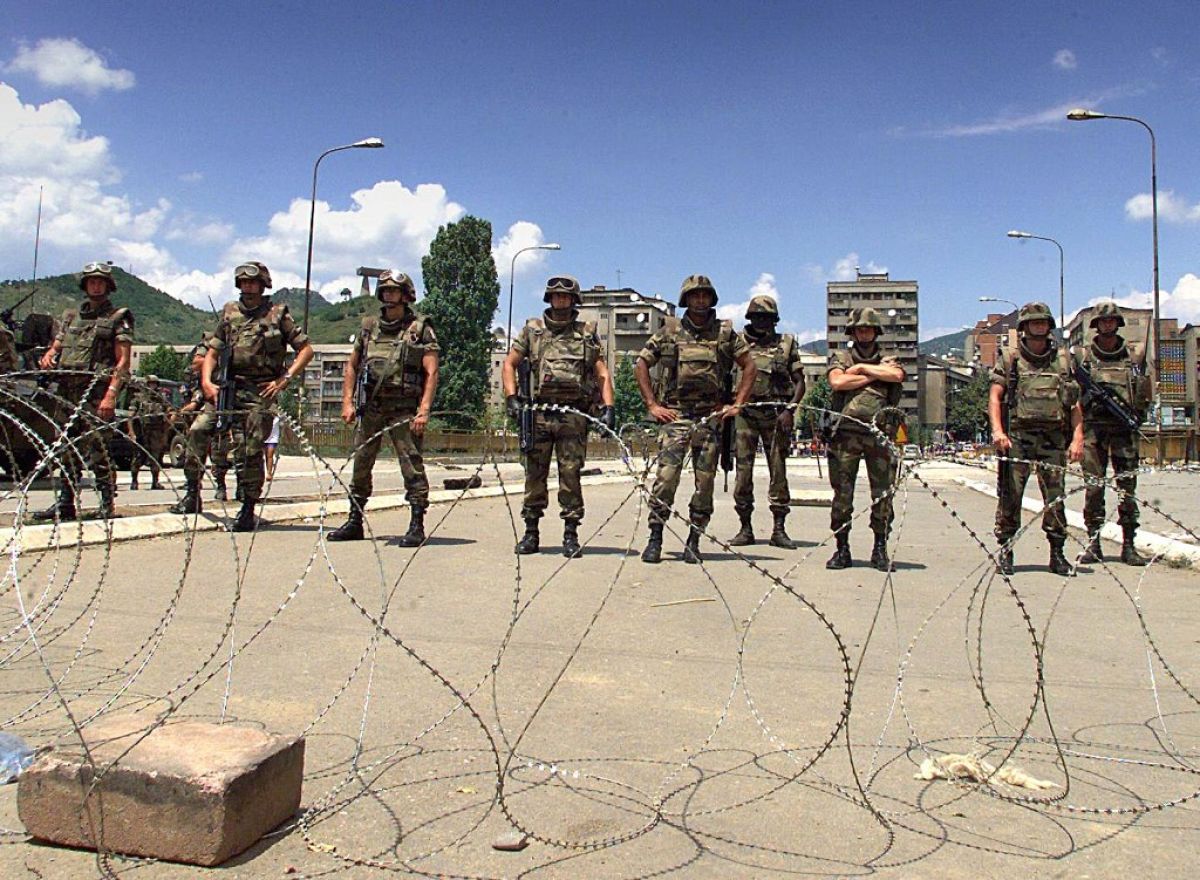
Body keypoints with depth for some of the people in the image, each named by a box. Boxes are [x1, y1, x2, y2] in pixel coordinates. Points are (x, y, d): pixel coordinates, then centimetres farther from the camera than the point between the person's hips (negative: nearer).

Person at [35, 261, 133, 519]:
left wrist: (110, 395, -17)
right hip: (68, 391, 6)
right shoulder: (71, 316, 21)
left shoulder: (118, 318, 2)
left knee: (97, 448, -12)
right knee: (68, 448, 9)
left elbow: (123, 361, -6)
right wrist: (47, 358, -2)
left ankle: (108, 503, -6)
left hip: (96, 391, -6)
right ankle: (65, 503, 15)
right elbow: (55, 347, 24)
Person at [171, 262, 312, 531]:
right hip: (227, 387, 4)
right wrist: (207, 382, 0)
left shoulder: (278, 314, 4)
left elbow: (306, 349, 4)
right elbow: (212, 352, 16)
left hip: (260, 393, -4)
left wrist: (284, 380, -5)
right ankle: (192, 494, -3)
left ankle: (248, 510, 5)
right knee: (198, 430, -14)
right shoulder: (230, 312, 15)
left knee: (249, 452, -6)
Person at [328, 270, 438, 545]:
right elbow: (352, 367, 19)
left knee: (412, 466, -7)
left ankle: (417, 525, -1)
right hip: (371, 407, 5)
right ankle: (354, 522, 21)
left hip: (405, 409, -5)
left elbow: (431, 373, -7)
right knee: (360, 463, 9)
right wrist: (347, 403, 8)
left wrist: (424, 410, -17)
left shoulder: (420, 329, -1)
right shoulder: (369, 327, 14)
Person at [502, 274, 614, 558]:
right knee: (535, 474, 5)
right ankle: (531, 532, 14)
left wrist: (608, 407, -5)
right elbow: (509, 365, 12)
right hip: (538, 414, 1)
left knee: (570, 475, -1)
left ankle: (571, 535, 6)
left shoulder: (587, 333, 10)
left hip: (573, 415, -1)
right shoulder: (532, 330, 10)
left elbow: (602, 374, 8)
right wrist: (512, 397, -2)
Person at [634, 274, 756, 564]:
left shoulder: (726, 333, 9)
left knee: (705, 481, 2)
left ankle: (694, 541, 11)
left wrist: (737, 404, 4)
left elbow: (749, 367, 12)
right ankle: (655, 539, -4)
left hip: (711, 417, 2)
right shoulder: (669, 331, 6)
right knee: (666, 475, -12)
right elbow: (641, 365, 8)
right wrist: (652, 405, 1)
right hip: (674, 416, -1)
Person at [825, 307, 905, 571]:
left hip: (879, 435, 1)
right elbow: (837, 382, -9)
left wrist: (862, 368, -3)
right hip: (846, 434, -1)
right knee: (842, 494, 0)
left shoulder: (888, 360, 16)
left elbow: (897, 375, -8)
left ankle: (880, 549, 13)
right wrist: (874, 375, -3)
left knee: (883, 494, 2)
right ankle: (842, 549, 9)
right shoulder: (840, 358, 12)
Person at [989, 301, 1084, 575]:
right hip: (1017, 437, -2)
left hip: (1054, 439, 2)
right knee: (1009, 496, -2)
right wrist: (997, 430, -15)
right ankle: (1005, 551, 7)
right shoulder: (1009, 360, 6)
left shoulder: (1064, 359, 13)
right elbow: (995, 398, 0)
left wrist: (1077, 437, -1)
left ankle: (1057, 553, 12)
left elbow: (1075, 403, 10)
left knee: (1056, 498, 3)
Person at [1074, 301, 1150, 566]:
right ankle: (1093, 544, 4)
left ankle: (1129, 545, 7)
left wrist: (1137, 413, 0)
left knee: (1128, 487, 1)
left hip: (1125, 427, 1)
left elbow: (1146, 394, 15)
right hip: (1093, 427, -1)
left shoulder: (1135, 354, 11)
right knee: (1093, 487, -2)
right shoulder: (1082, 356, 7)